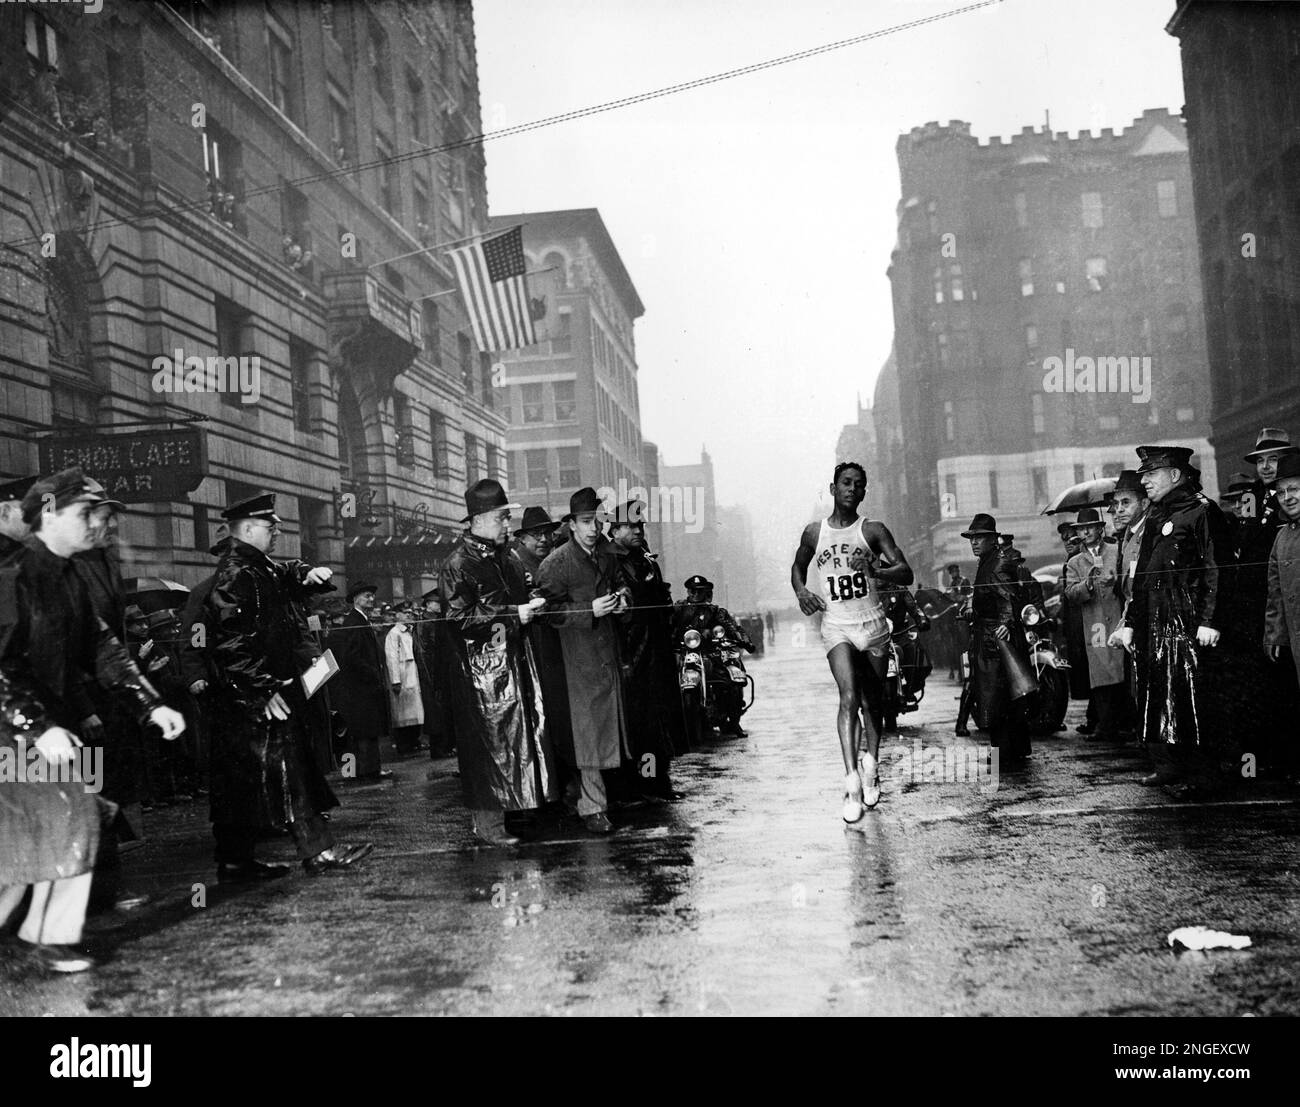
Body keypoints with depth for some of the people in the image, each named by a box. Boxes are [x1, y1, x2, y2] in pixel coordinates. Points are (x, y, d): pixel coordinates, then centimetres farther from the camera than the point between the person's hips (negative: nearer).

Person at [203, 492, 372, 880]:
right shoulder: (233, 576, -16)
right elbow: (231, 641, -23)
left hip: (274, 688, 10)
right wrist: (265, 690, -24)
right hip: (258, 698, -10)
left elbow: (287, 576, 35)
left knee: (241, 780, 12)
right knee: (286, 769, -6)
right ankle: (317, 851, -3)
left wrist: (308, 575, 10)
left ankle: (235, 861, 18)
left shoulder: (262, 569, 15)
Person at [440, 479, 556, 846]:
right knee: (487, 743, -5)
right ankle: (486, 822, 3)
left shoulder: (504, 556, 15)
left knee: (521, 732, 9)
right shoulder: (458, 563, -11)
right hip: (480, 668, -8)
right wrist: (514, 614, -18)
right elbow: (459, 616, -18)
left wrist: (531, 604, 8)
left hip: (513, 661, 8)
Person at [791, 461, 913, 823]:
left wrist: (875, 570, -23)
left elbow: (906, 574, -5)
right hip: (836, 626, -1)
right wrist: (800, 590, 3)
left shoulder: (874, 531, 1)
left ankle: (870, 767, 33)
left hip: (873, 624, 1)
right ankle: (852, 784, -24)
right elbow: (797, 567, 24)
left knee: (872, 702, 10)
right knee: (849, 697, -19)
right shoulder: (814, 533, 6)